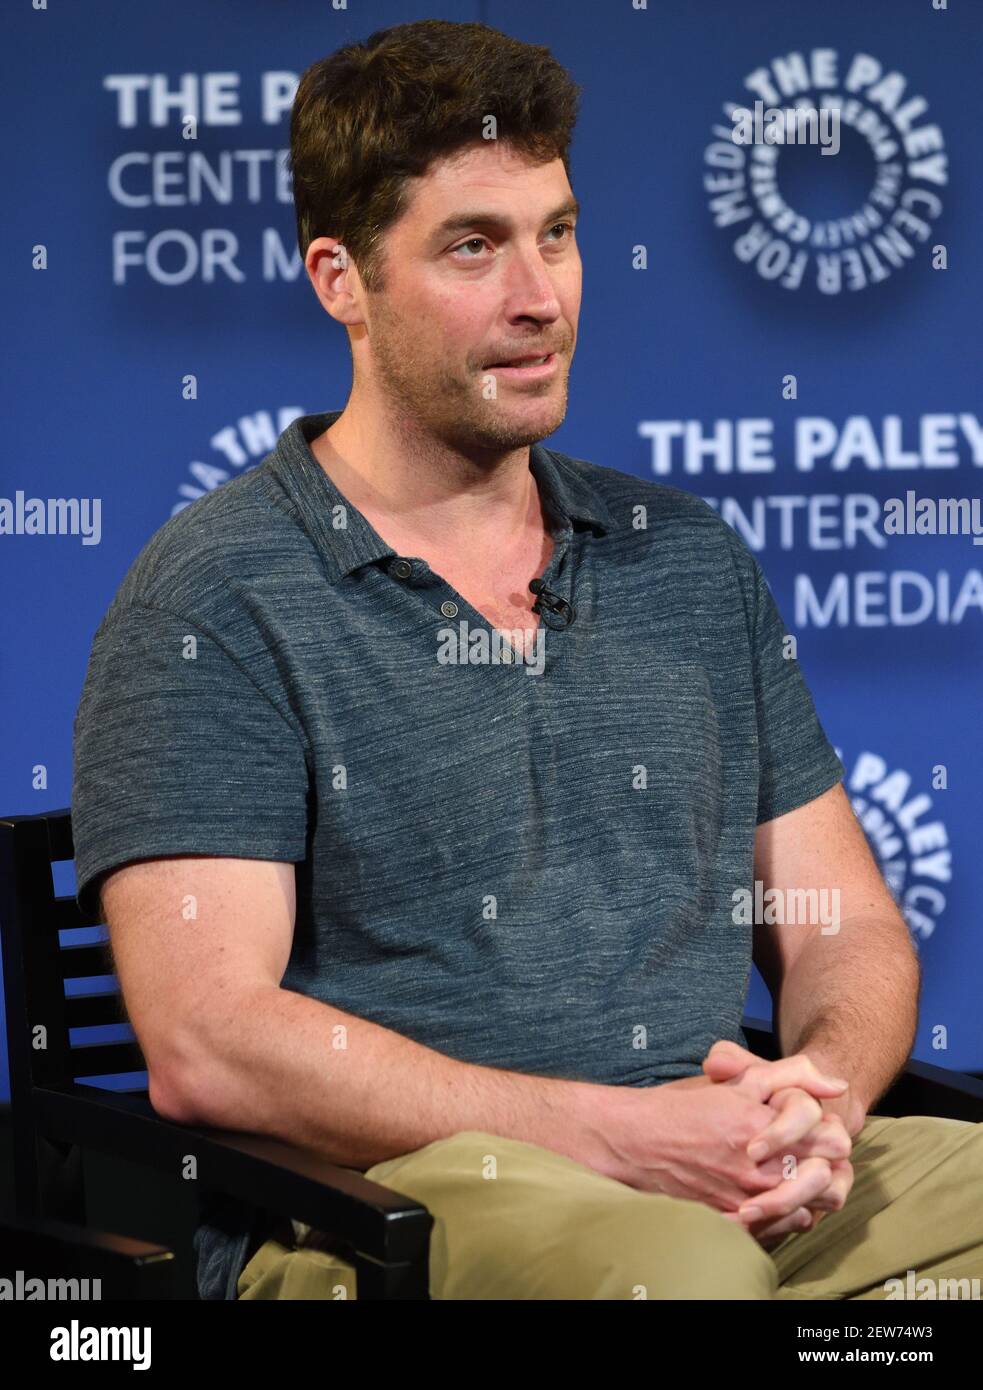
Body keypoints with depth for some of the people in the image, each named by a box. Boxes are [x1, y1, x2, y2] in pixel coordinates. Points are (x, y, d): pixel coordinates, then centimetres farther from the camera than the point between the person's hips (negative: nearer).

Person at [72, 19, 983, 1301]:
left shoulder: (692, 559, 19)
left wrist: (818, 1101, -6)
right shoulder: (216, 602, 0)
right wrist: (621, 1132, -16)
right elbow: (205, 1042, -11)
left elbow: (846, 929, 19)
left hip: (719, 1178, 6)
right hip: (369, 1198, -6)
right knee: (678, 1262, -37)